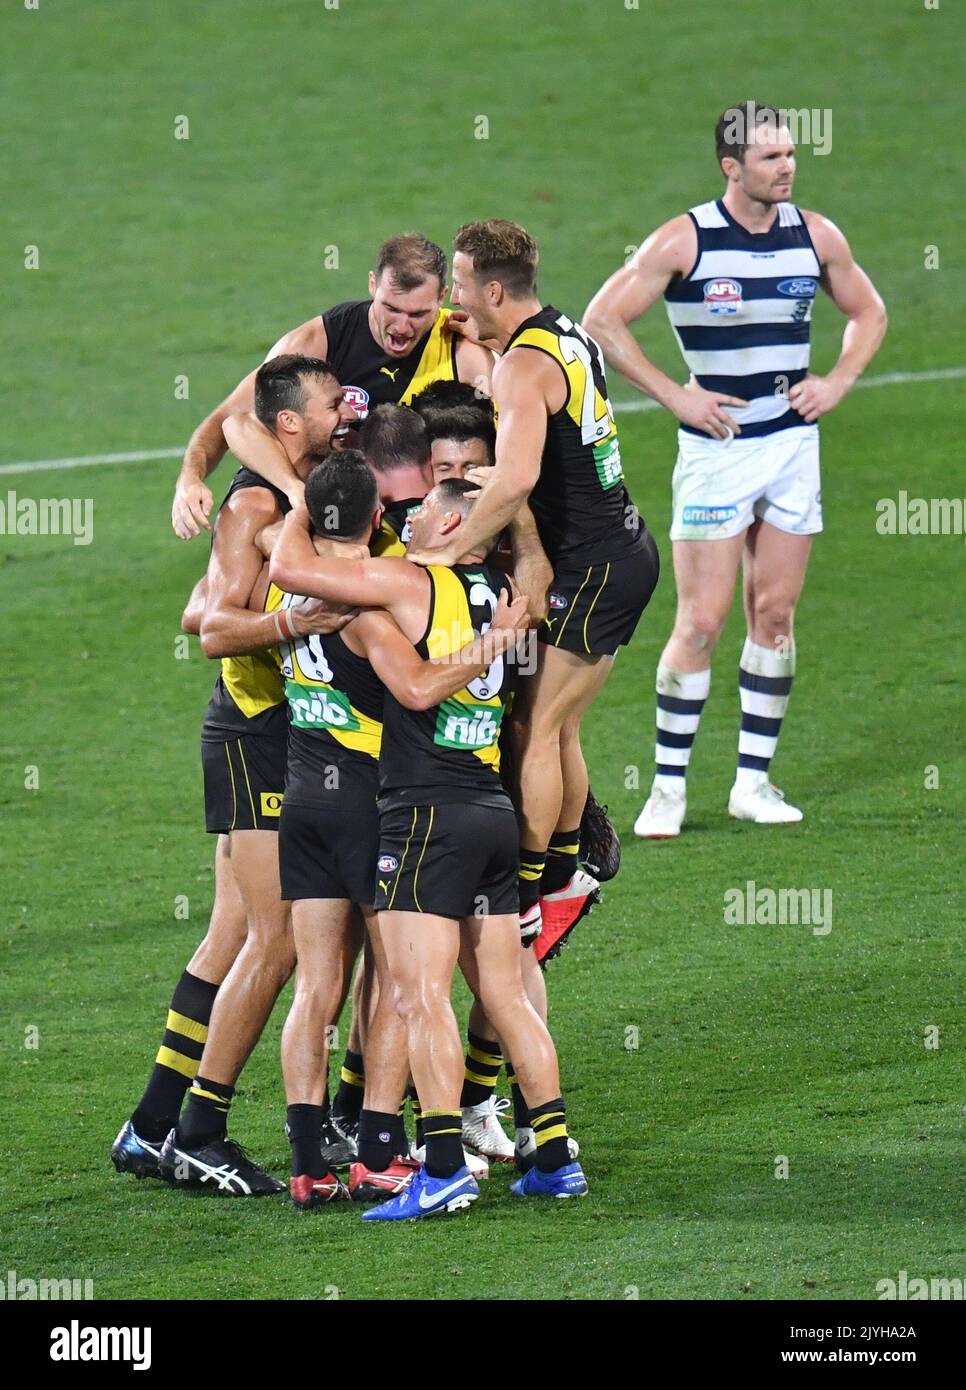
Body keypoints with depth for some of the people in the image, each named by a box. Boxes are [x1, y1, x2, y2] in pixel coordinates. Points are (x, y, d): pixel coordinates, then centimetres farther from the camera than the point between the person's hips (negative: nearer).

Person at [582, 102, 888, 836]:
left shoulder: (817, 236, 2)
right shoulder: (684, 241, -10)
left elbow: (869, 313, 18)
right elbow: (602, 320, -7)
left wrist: (838, 382, 2)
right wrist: (674, 395, -11)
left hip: (793, 441, 4)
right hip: (716, 446, -4)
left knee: (775, 615, 6)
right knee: (702, 622, -6)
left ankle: (754, 780, 13)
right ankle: (669, 787, 2)